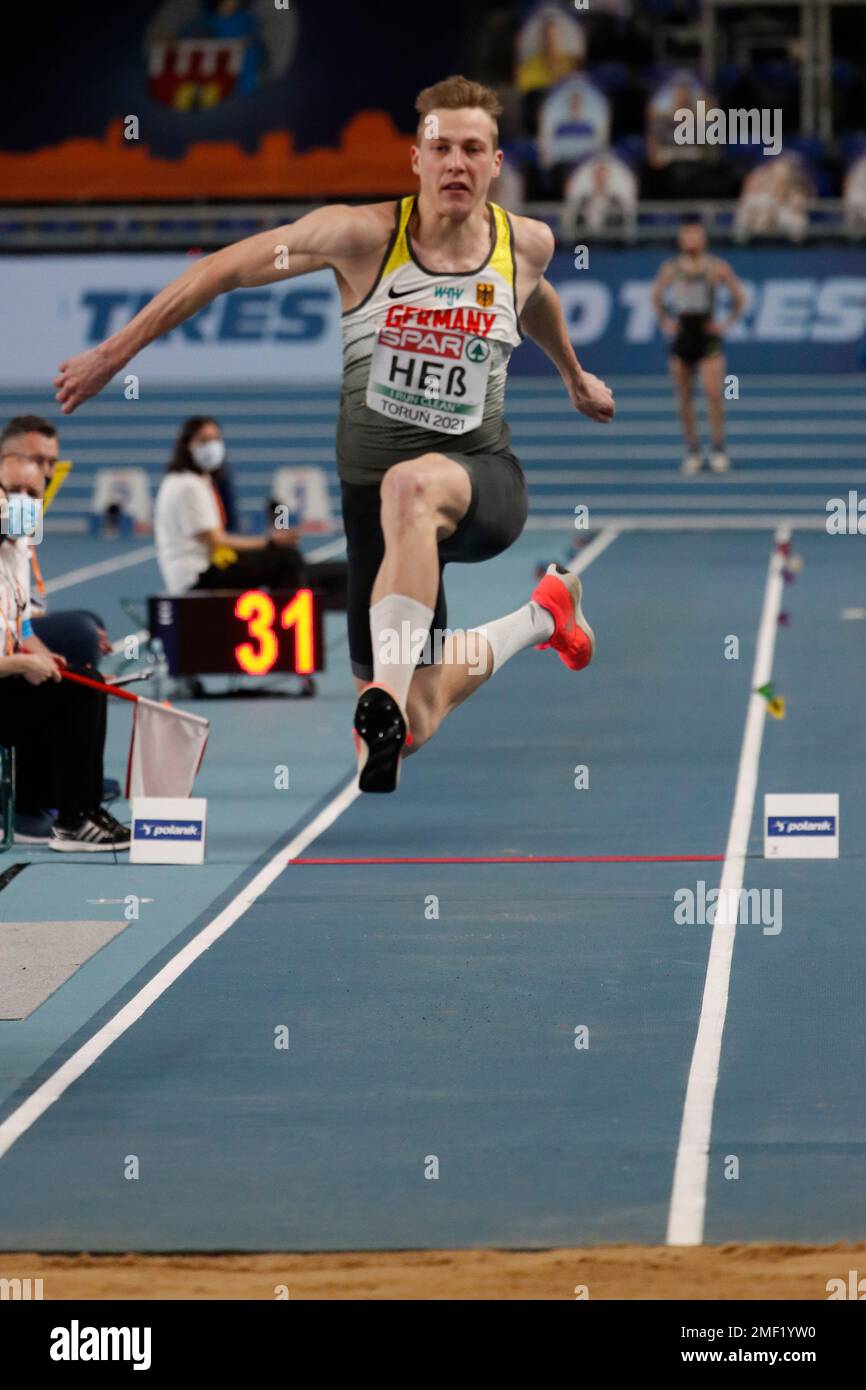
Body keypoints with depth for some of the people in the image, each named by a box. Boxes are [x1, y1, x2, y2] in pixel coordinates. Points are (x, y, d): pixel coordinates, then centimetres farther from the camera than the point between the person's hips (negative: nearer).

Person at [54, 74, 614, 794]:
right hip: (371, 486, 1)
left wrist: (575, 376, 43)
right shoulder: (364, 234, -11)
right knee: (417, 724, 4)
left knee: (413, 484, -40)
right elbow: (223, 269, -4)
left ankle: (387, 712, -41)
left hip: (486, 480, -1)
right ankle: (540, 616, 35)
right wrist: (114, 353, -2)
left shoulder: (527, 243, -1)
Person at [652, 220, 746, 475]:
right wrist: (664, 322, 9)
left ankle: (719, 449, -4)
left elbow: (739, 296, 9)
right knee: (684, 399, 3)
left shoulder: (716, 268, 0)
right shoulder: (670, 269, 5)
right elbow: (656, 296, 20)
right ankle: (692, 451, 11)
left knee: (714, 394, -13)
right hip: (681, 337, 2)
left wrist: (727, 323, 2)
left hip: (708, 337, -2)